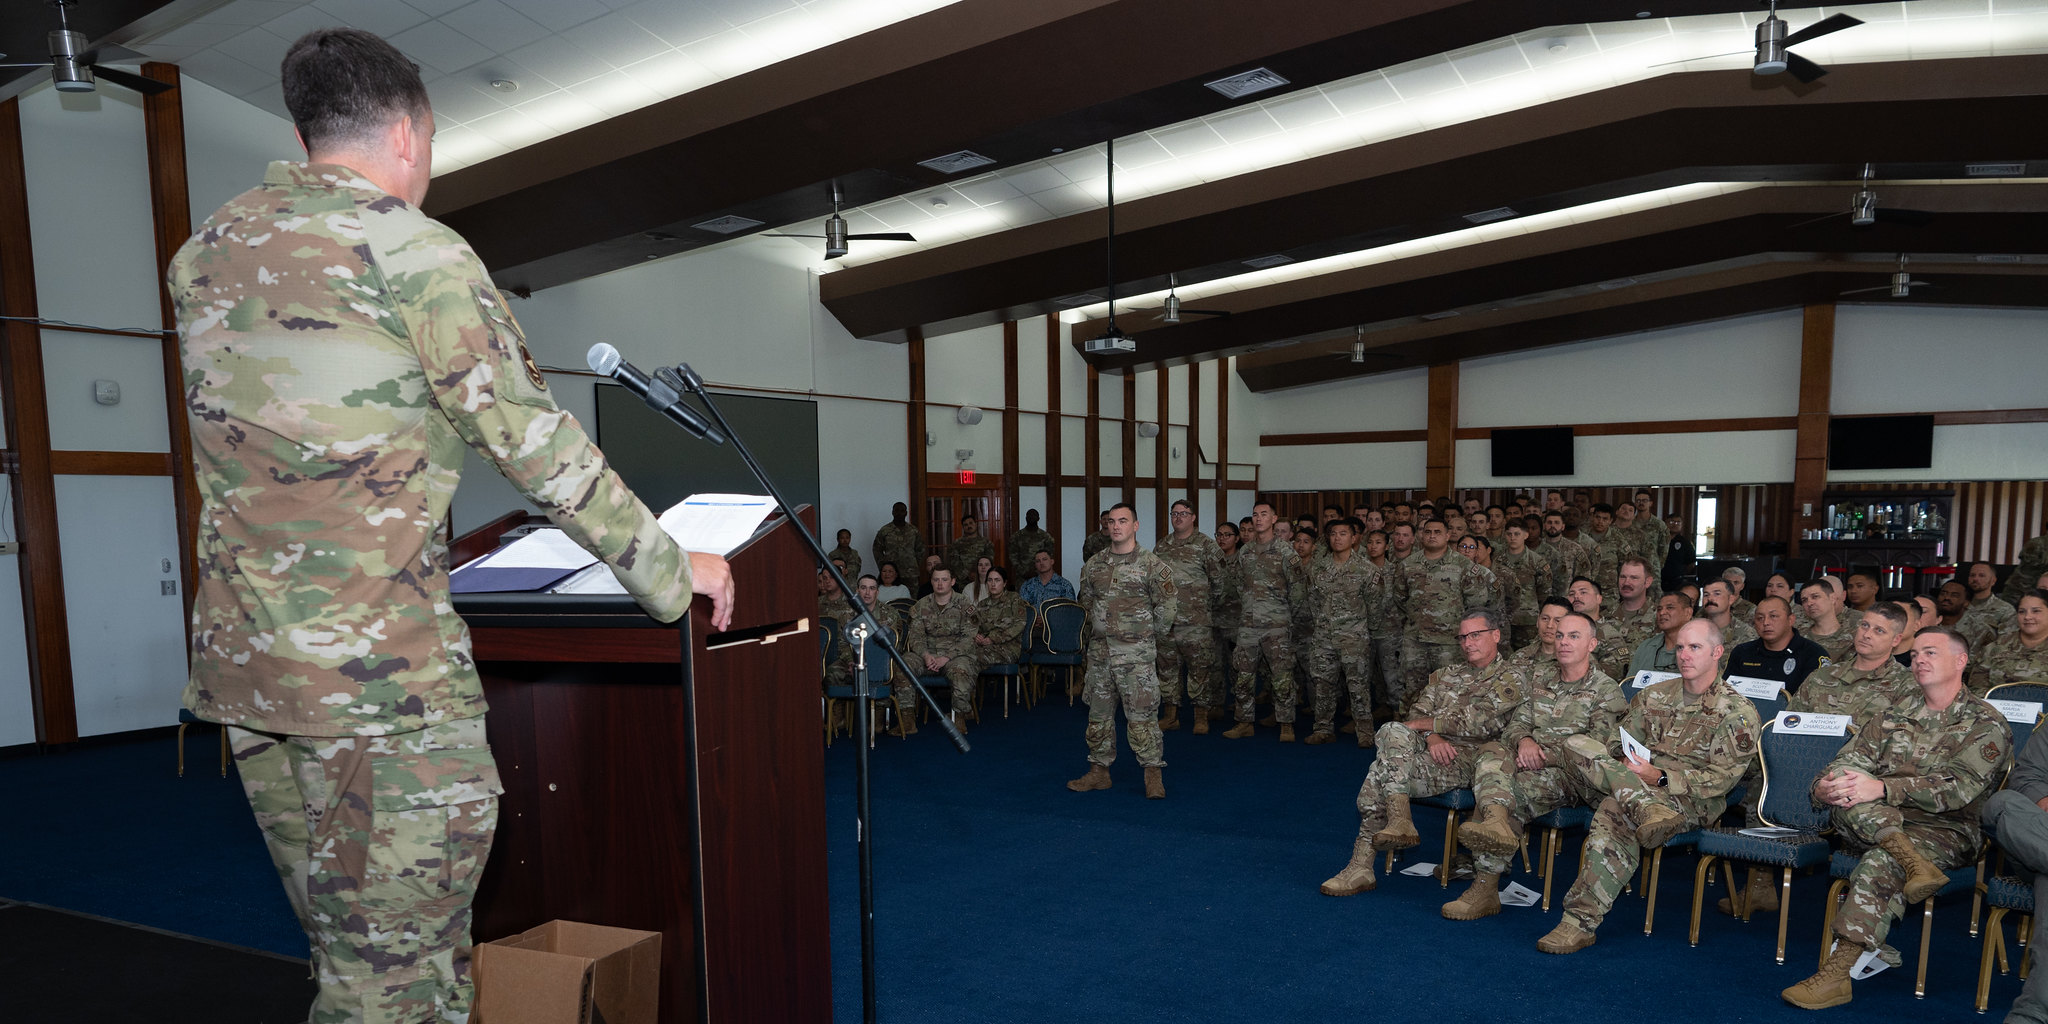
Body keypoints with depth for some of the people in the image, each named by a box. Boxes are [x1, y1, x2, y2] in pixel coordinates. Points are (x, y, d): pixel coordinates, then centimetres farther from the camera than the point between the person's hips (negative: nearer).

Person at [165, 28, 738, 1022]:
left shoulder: (204, 250, 14)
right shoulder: (410, 248, -8)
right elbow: (536, 443, -10)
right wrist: (669, 568, -2)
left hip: (238, 656, 8)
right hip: (383, 664, -8)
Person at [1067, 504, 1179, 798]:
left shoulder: (1151, 564, -6)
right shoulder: (1094, 565, 9)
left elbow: (1168, 604, -2)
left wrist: (1152, 633, 4)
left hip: (1136, 652, -5)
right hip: (1099, 650, 5)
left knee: (1142, 713, -5)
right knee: (1099, 713, 11)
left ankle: (1153, 775, 3)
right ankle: (1099, 771, 21)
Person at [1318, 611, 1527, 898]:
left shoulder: (1512, 679, 4)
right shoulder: (1446, 675, 25)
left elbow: (1476, 721, -10)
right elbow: (1418, 712, 14)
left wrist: (1420, 725, -7)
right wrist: (1431, 737, -9)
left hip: (1467, 761, -6)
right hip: (1433, 751, 6)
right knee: (1393, 730, -27)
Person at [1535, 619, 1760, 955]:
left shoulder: (1738, 712, 4)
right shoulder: (1654, 695, 20)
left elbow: (1721, 779, -6)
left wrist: (1659, 777, -19)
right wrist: (1626, 767, -6)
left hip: (1692, 803, -5)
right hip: (1636, 786, 5)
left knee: (1615, 811, -37)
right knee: (1578, 745, -22)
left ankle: (1581, 920, -37)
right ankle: (1648, 809, -42)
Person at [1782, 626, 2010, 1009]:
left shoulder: (1986, 724, 0)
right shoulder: (1897, 713, 18)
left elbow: (1958, 787, -16)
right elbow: (1852, 758, 7)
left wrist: (1883, 788, -30)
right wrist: (1824, 785, -17)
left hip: (1946, 831, -4)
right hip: (1878, 824, 5)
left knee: (1879, 863, -35)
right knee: (1848, 777, -27)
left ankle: (1836, 974, -34)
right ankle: (1913, 863, -38)